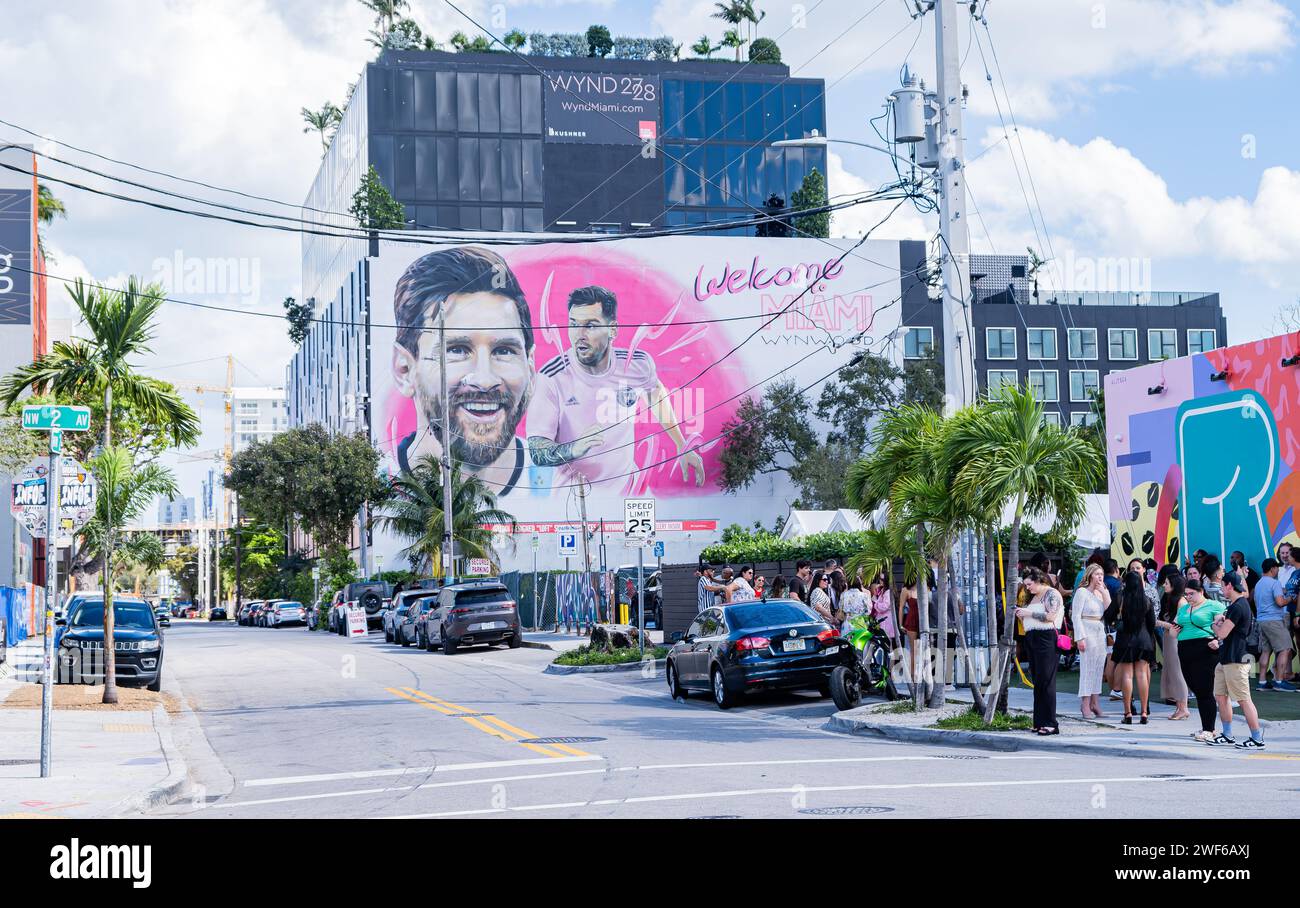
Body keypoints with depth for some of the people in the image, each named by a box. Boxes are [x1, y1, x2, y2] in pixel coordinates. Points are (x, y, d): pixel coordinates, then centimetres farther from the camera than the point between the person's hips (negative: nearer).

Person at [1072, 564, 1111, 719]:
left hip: (1100, 632, 7)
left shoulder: (1101, 592, 13)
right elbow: (1076, 616, -10)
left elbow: (1109, 612, 2)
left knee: (1098, 667, 7)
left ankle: (1094, 702, 13)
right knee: (1087, 667, -6)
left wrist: (1104, 593, -4)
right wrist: (1080, 638, -15)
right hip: (1088, 632, -7)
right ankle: (1085, 704, -3)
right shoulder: (1082, 592, -6)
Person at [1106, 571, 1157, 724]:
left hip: (1125, 638, -2)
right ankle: (1144, 712, 3)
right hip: (1143, 639, 2)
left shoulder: (1120, 598, -7)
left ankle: (1128, 713, -3)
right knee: (1142, 674, 5)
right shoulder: (1146, 600, 1)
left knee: (1127, 675, 0)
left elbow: (1108, 617, -2)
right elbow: (1152, 622, 8)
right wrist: (1150, 639, 20)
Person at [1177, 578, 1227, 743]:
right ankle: (1207, 728, 17)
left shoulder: (1214, 606, -1)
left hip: (1205, 650, -7)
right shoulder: (1183, 608, 21)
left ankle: (1209, 730, -2)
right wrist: (1175, 629, 7)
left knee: (1204, 691, -7)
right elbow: (1176, 629, 30)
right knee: (1195, 690, 9)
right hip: (1185, 652, 7)